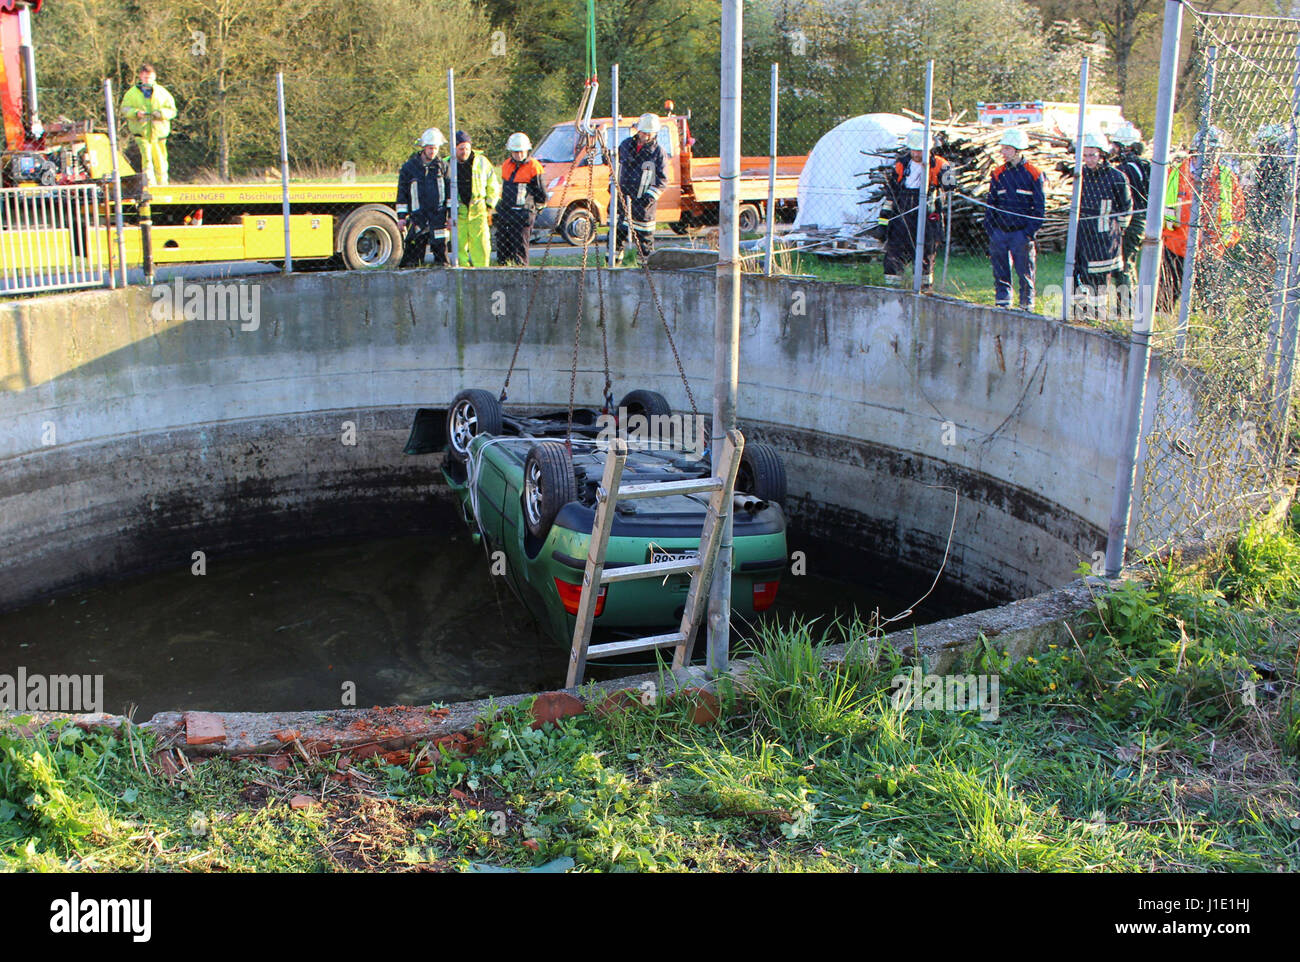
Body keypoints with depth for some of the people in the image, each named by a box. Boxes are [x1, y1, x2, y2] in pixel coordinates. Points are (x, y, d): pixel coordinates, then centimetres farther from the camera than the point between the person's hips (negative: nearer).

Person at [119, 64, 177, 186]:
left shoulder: (162, 92, 8)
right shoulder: (132, 92, 7)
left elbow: (172, 110, 6)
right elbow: (124, 109, 6)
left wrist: (161, 113, -15)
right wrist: (135, 113, -15)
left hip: (158, 131, 1)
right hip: (141, 131, -1)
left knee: (160, 160, 8)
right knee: (146, 158, -15)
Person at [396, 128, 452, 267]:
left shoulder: (443, 166, 8)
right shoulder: (408, 167, 5)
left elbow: (451, 192, 10)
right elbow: (402, 194, 8)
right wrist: (401, 217, 3)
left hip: (439, 218, 1)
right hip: (417, 218, -1)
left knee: (440, 250, 2)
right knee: (412, 253, -3)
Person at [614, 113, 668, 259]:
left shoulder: (658, 152, -4)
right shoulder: (626, 144, 7)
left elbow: (662, 179, -4)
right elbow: (616, 165, 21)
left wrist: (650, 197, -13)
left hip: (643, 199, -4)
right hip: (622, 194, 4)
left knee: (643, 231, 0)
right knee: (617, 228, 6)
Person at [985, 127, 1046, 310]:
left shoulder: (1034, 175, -2)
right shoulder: (998, 174, 10)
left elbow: (1040, 208, -1)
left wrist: (1029, 232, -10)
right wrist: (990, 231, 4)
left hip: (1021, 233, -4)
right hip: (999, 232, 4)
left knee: (1025, 273, -1)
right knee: (1000, 274, 6)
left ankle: (1026, 307, 8)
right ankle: (1002, 306, 14)